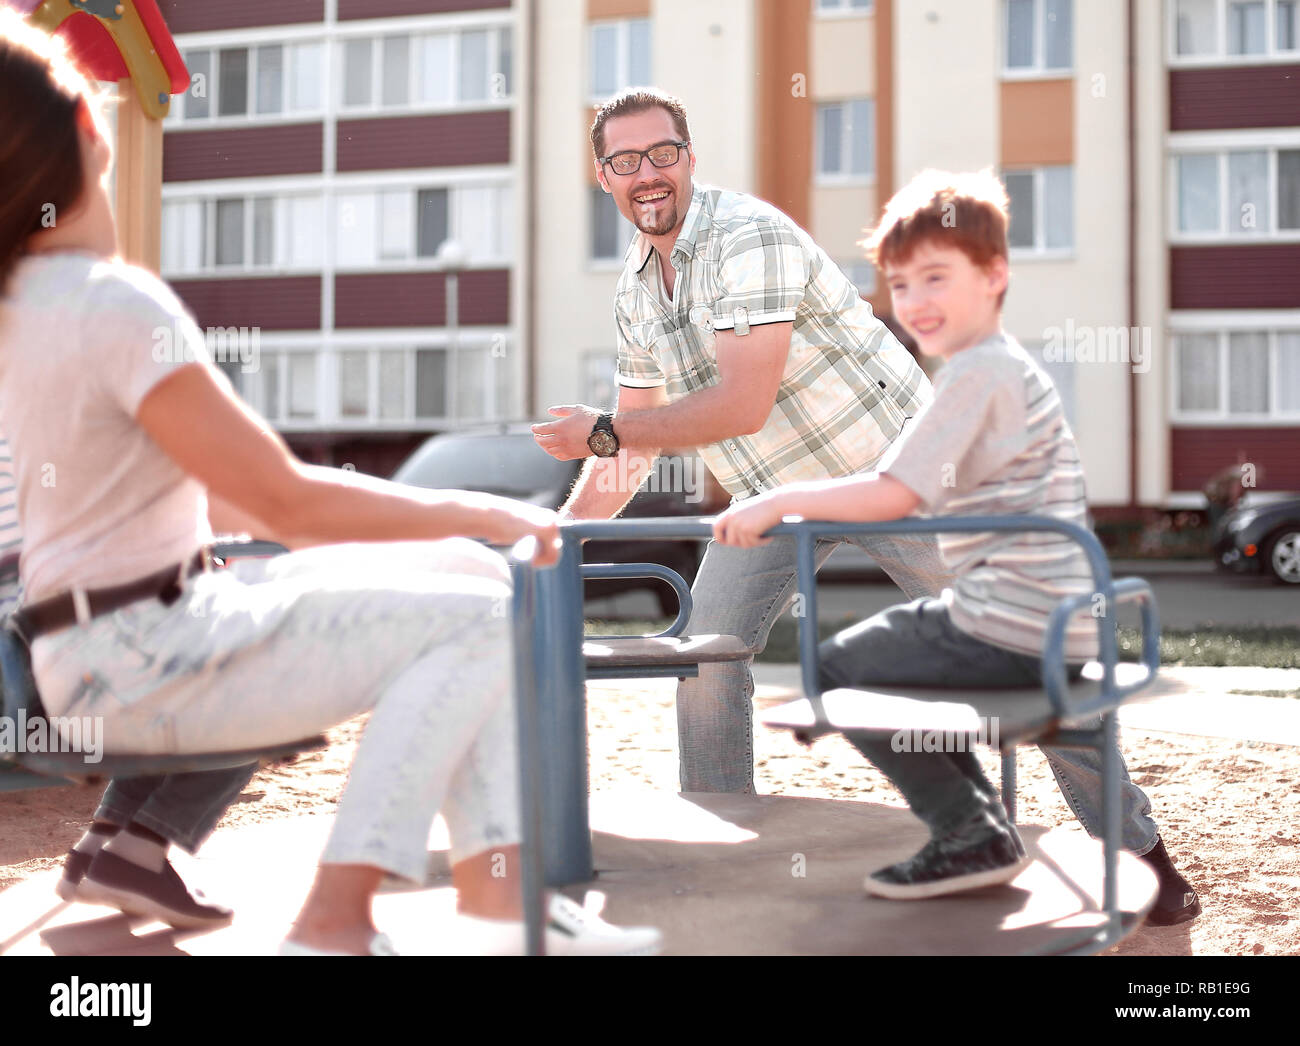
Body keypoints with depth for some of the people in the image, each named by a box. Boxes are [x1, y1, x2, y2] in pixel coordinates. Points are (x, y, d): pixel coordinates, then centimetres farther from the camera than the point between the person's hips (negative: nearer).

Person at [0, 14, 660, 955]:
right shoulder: (115, 304, -22)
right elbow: (286, 501, -20)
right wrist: (482, 513, -11)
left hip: (164, 614, 9)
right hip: (139, 657, -9)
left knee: (474, 579, 7)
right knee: (474, 621, -12)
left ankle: (497, 891, 1)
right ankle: (335, 921, -10)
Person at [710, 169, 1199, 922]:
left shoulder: (979, 371, -14)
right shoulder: (1006, 367, 17)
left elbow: (894, 496, -20)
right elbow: (928, 493, 22)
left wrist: (781, 501, -11)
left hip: (1010, 630, -10)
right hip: (1071, 630, 10)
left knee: (839, 667, 1)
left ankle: (971, 835, 9)